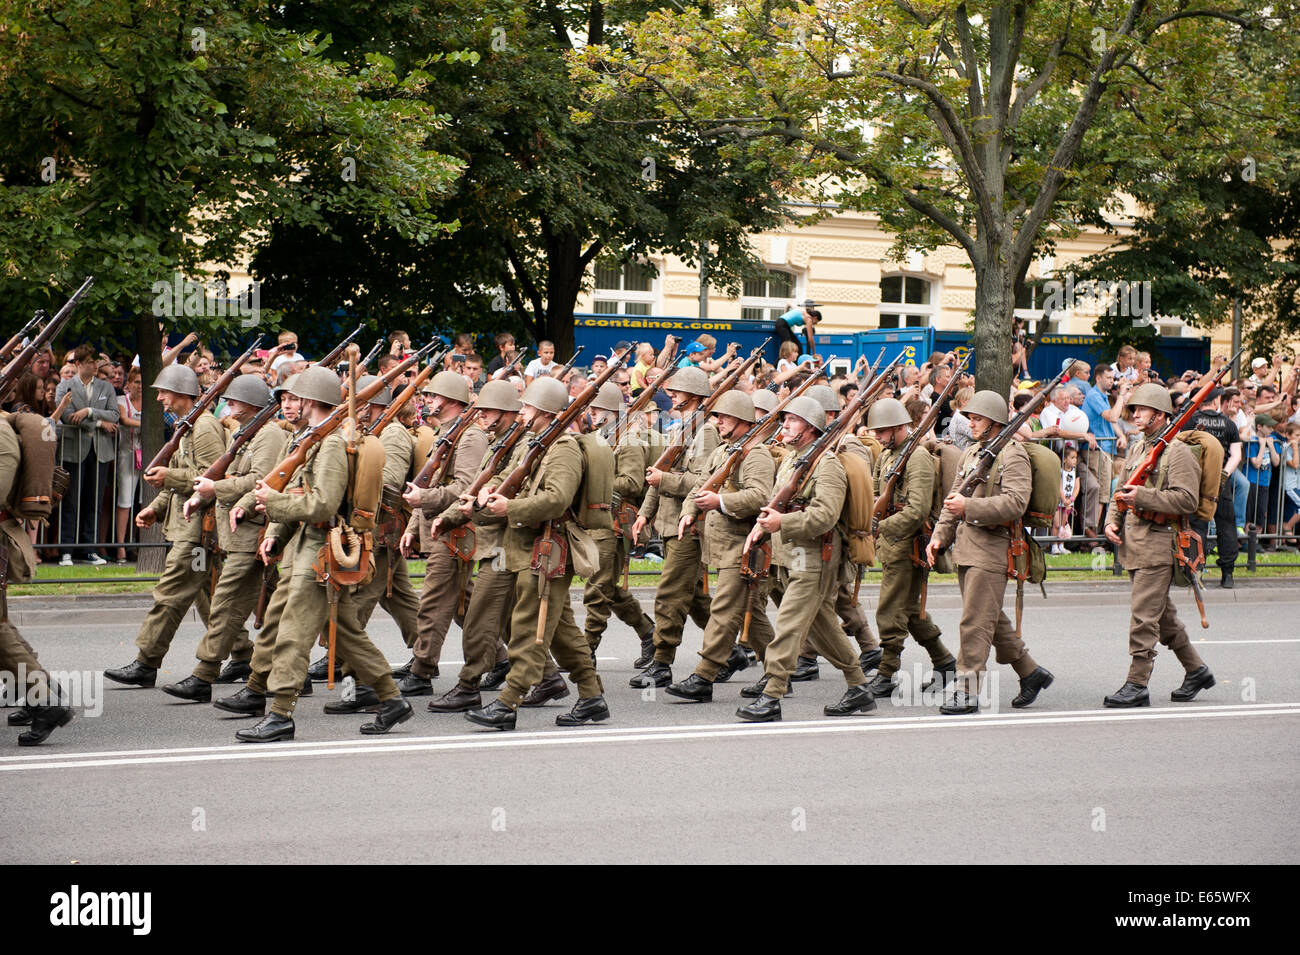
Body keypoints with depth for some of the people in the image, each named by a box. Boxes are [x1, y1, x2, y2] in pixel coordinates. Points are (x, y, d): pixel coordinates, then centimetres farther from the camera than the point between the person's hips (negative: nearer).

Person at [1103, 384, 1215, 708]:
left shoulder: (1178, 452, -10)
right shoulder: (1136, 449, 16)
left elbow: (1187, 499, -18)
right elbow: (1122, 490, 24)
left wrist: (1143, 496, -22)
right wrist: (1112, 521, 7)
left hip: (1158, 544, -9)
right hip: (1132, 542, 9)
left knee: (1143, 615, -10)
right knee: (1162, 613, 15)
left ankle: (1137, 685, -6)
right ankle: (1197, 670, 28)